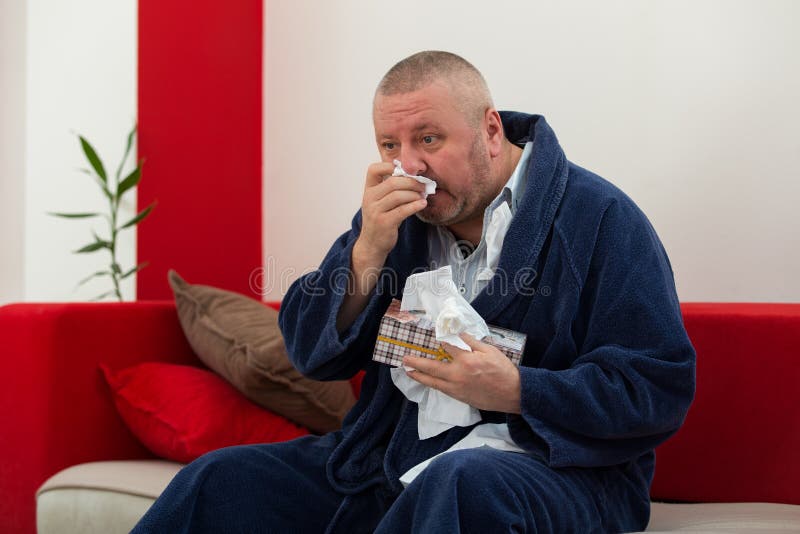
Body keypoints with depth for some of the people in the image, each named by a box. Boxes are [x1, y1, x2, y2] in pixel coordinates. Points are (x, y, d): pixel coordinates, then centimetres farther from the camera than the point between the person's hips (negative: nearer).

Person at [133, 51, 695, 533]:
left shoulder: (601, 219, -7)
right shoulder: (392, 215, 10)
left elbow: (661, 388, -12)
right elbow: (311, 354, 4)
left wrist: (516, 391, -23)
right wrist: (368, 251, -13)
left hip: (551, 464, -5)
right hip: (388, 458, 5)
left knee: (458, 484, -39)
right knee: (220, 480, -10)